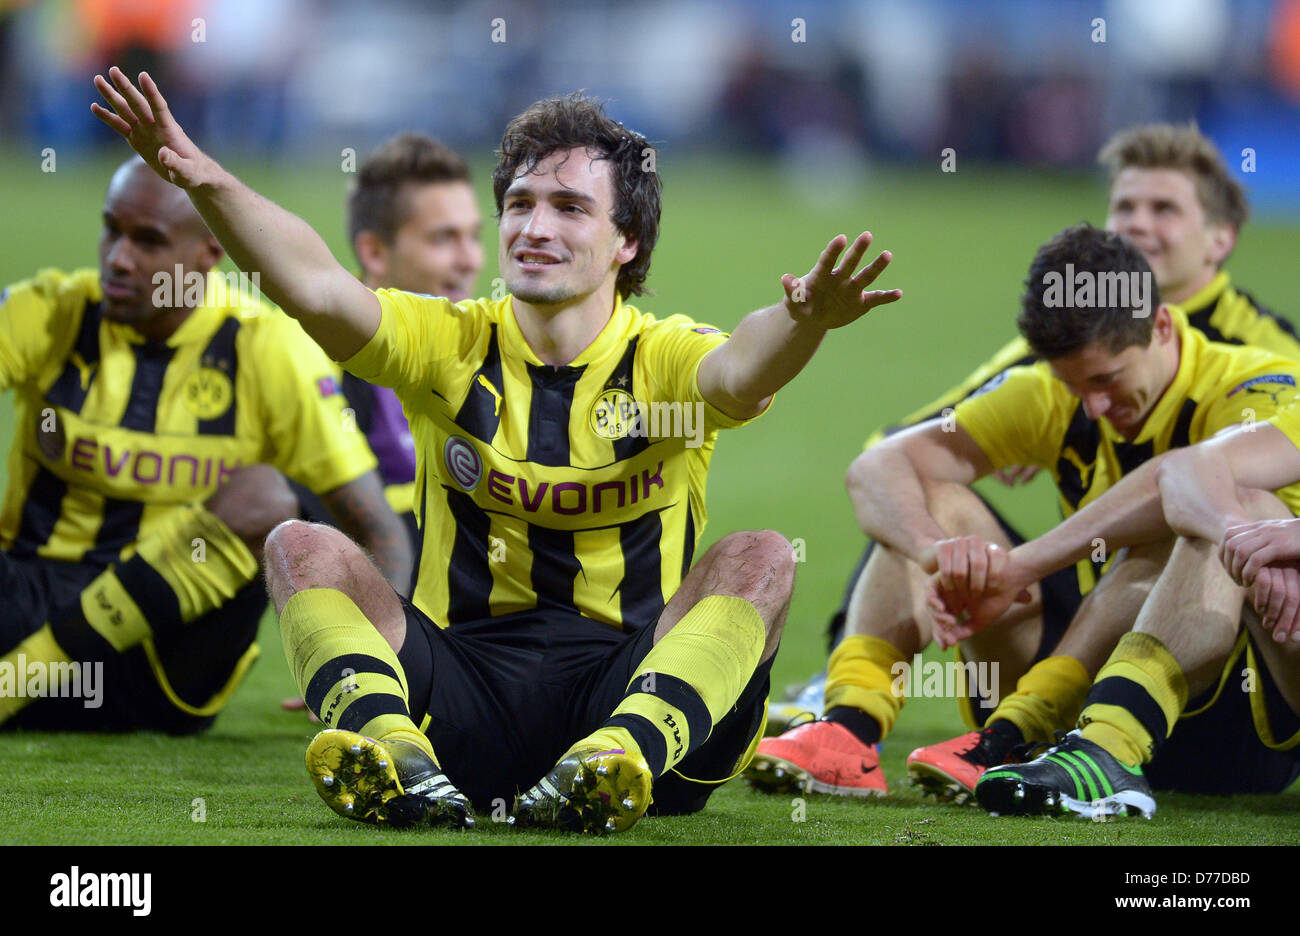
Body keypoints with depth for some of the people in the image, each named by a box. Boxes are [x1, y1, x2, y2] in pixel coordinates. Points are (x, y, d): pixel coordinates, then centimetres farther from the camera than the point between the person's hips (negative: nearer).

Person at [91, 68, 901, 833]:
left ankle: (628, 754, -47)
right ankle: (397, 756, -42)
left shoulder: (662, 359, -1)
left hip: (632, 681, -2)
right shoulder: (452, 345, 5)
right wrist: (204, 180, -31)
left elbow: (738, 375, -26)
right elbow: (315, 288, -13)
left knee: (761, 558, -23)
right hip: (464, 686, 2)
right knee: (302, 548, -15)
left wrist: (802, 323, -51)